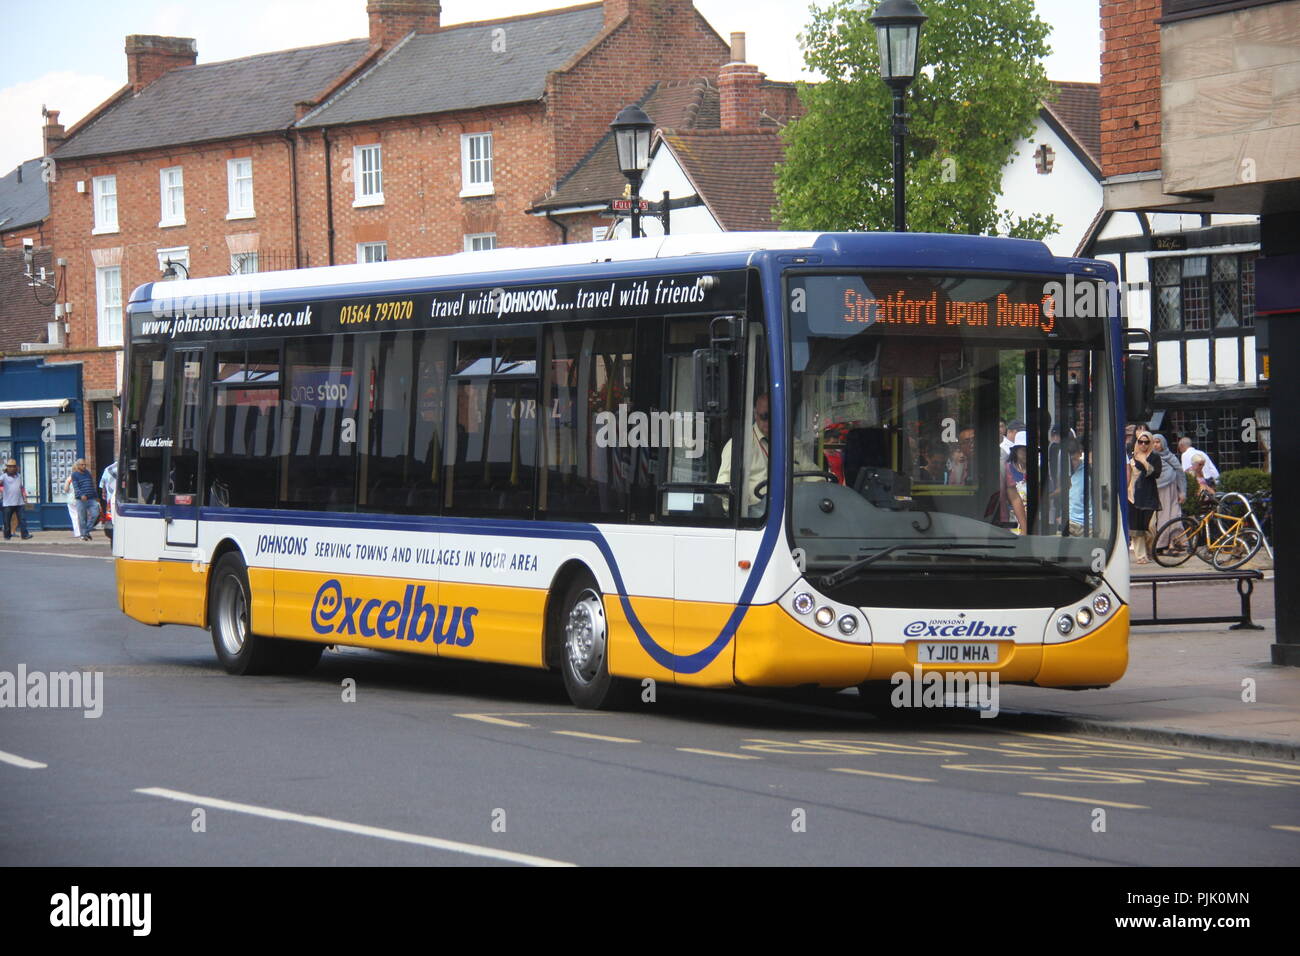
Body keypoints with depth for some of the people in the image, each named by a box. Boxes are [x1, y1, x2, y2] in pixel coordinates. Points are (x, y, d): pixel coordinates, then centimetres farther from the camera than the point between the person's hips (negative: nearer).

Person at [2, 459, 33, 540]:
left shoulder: (19, 476, 15)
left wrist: (25, 498, 17)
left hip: (19, 503, 3)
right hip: (8, 503, -3)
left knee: (22, 519, -3)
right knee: (7, 520, 3)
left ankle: (24, 534, -3)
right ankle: (7, 536, 14)